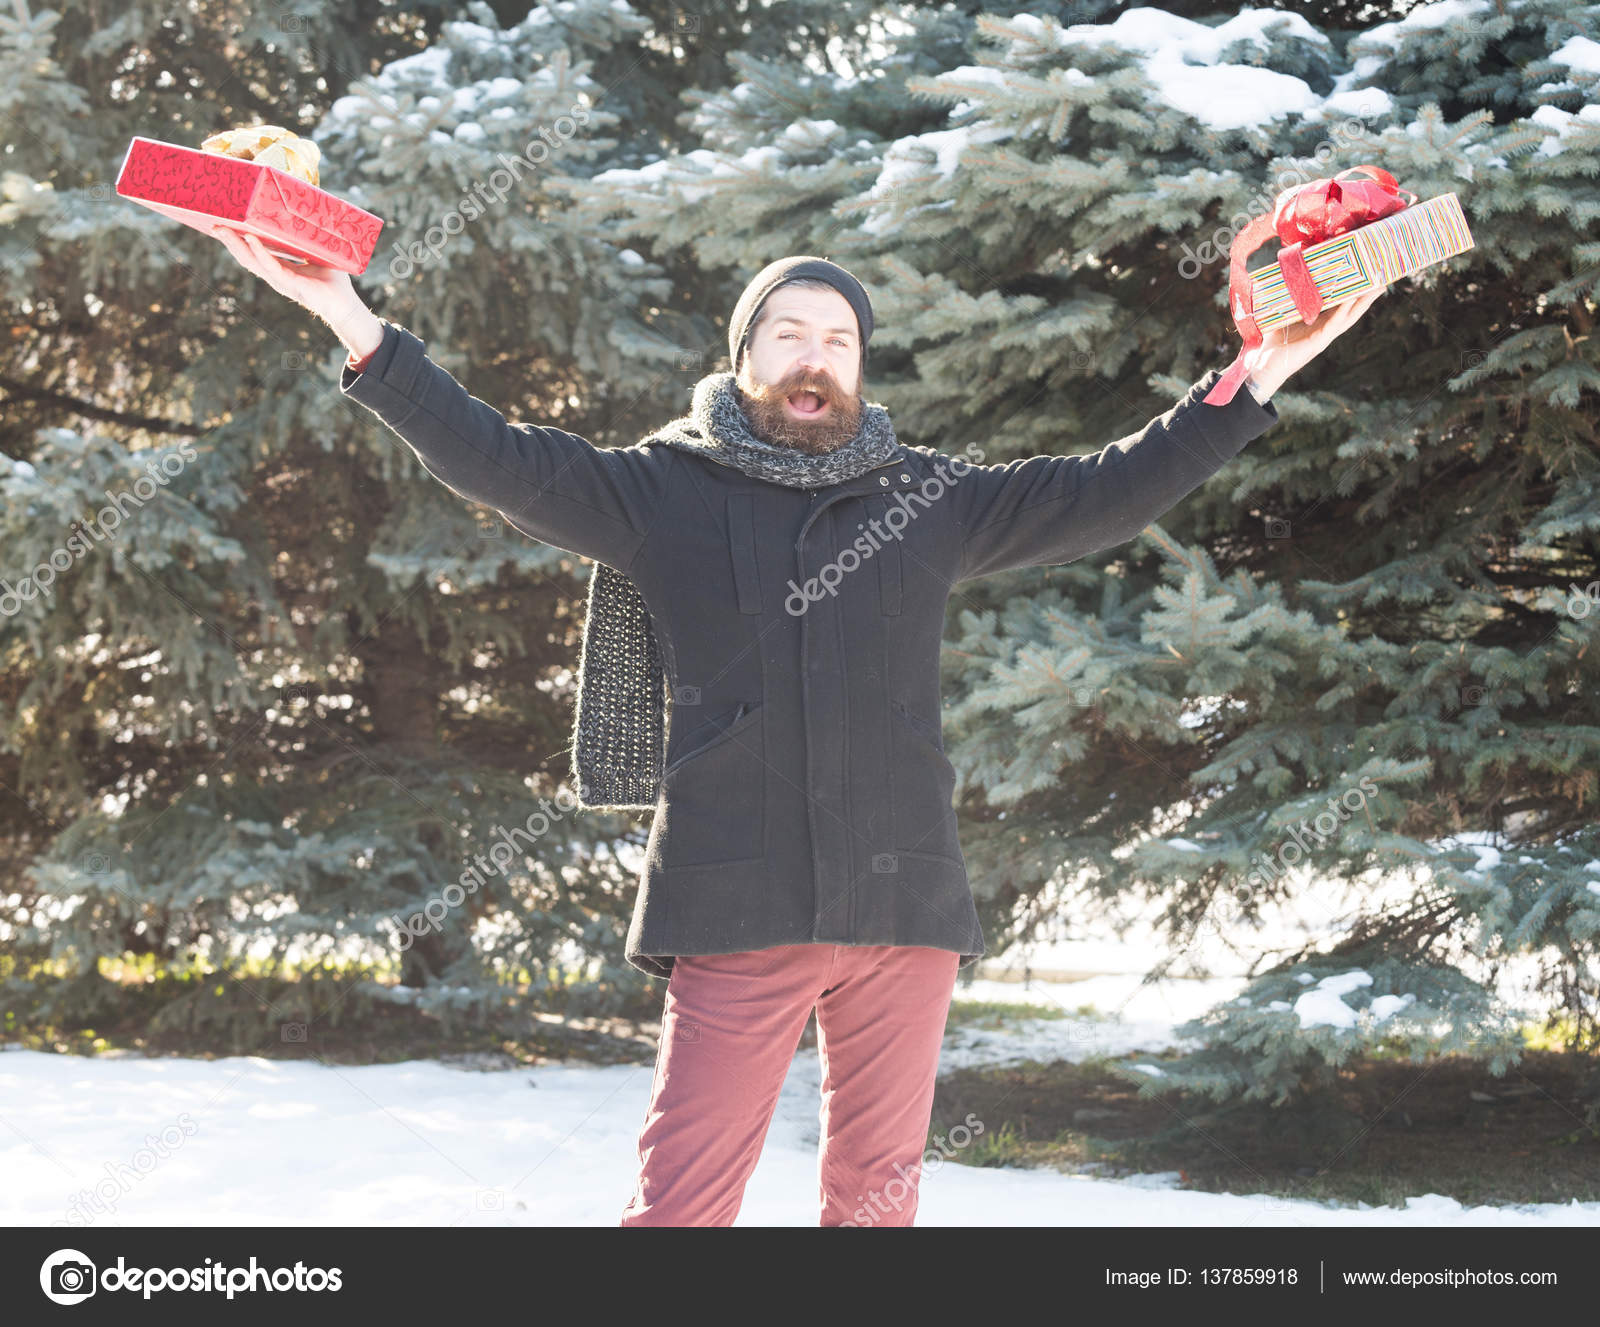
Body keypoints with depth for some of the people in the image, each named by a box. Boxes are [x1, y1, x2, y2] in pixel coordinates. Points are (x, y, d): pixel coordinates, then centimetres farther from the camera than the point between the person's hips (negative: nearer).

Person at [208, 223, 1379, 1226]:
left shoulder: (931, 501, 13)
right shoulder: (661, 493, 7)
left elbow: (1108, 494, 14)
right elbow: (499, 460, -1)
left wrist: (1259, 378, 9)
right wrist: (354, 323, -11)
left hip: (905, 904, 3)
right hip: (738, 912, -3)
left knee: (877, 1194, 11)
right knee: (683, 1204, -7)